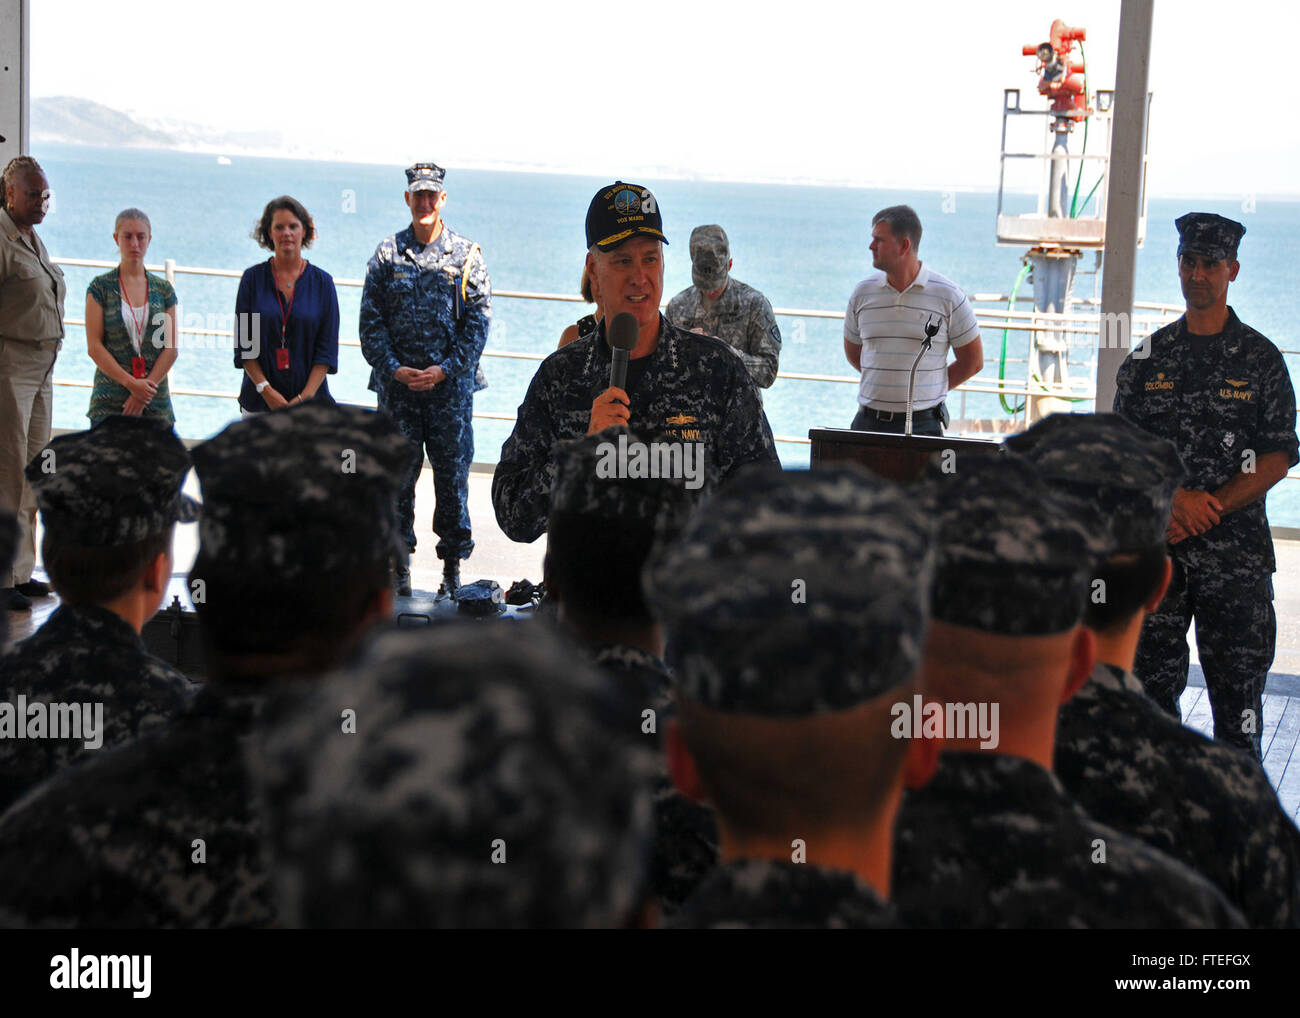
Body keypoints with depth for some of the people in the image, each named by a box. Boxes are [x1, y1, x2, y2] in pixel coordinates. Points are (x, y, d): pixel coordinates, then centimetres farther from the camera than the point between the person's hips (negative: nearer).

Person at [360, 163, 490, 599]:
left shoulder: (467, 255, 3)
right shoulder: (387, 254, 7)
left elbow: (479, 320, 0)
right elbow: (370, 321, 5)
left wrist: (445, 370, -10)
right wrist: (394, 369, -9)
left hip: (451, 385, -1)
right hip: (397, 385, 1)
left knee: (452, 477, 1)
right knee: (397, 477, 4)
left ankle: (452, 570, 11)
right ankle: (398, 567, 13)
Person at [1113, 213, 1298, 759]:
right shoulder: (1148, 357, 9)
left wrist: (1207, 508, -13)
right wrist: (1175, 497, -12)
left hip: (1236, 551, -2)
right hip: (1158, 548, 2)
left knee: (1238, 685, 1)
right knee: (1152, 677, 7)